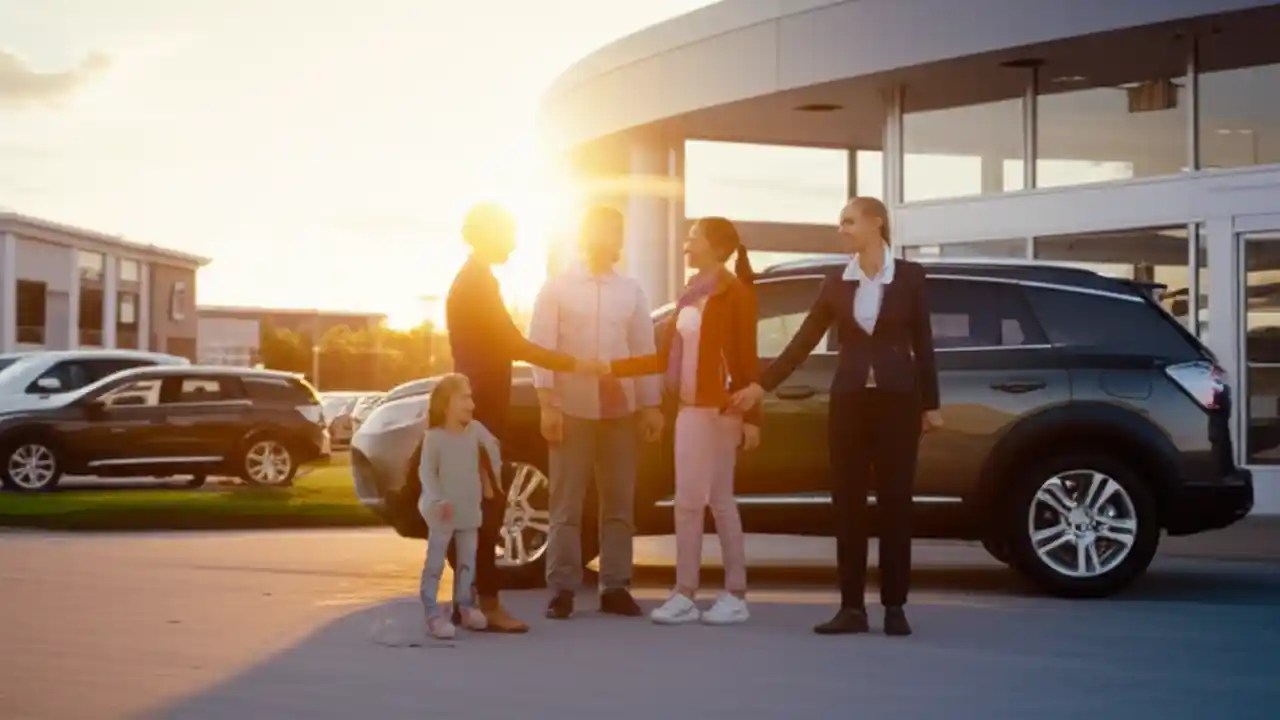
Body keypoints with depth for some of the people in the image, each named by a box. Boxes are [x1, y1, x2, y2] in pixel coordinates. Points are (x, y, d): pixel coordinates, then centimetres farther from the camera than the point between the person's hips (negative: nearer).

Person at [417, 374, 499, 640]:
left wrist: (492, 477, 16)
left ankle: (464, 606, 26)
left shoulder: (475, 429, -1)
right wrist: (438, 500, -25)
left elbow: (492, 446, 17)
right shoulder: (434, 437, -16)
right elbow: (426, 472, -15)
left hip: (469, 509, 6)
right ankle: (433, 614, -4)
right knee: (435, 563, -4)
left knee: (467, 561, 14)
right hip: (443, 511, -6)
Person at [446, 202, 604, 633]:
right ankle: (486, 603, -10)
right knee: (486, 503, -10)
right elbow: (514, 345, -18)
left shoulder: (471, 280, 18)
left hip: (478, 406, 10)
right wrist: (573, 365, -15)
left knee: (480, 502, 10)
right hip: (482, 408, -10)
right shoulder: (479, 283, -13)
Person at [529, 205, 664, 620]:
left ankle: (615, 588, 10)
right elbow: (541, 347, -4)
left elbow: (644, 350, 9)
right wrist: (547, 404, -12)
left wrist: (651, 406, 3)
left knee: (619, 503, 4)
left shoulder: (632, 292, 11)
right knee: (566, 505, -2)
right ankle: (562, 590, 0)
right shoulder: (557, 289, 3)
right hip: (572, 408, -3)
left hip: (622, 408, 3)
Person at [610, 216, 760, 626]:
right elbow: (666, 358, 14)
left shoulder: (735, 293, -8)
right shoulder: (691, 296, 16)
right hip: (689, 409, 8)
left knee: (718, 501, -5)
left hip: (720, 409, -8)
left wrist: (751, 417, -18)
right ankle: (685, 595, 9)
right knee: (687, 502, 7)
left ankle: (736, 597, 2)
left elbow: (747, 359, -13)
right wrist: (611, 368, 9)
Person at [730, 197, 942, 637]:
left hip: (897, 398, -3)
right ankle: (852, 607, 5)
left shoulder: (909, 277, 0)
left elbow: (922, 342, 2)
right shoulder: (837, 285, 7)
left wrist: (931, 404, 1)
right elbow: (803, 342, 7)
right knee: (848, 503, 1)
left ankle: (894, 607, 4)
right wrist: (762, 386, 2)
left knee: (894, 502, 0)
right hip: (849, 401, 3)